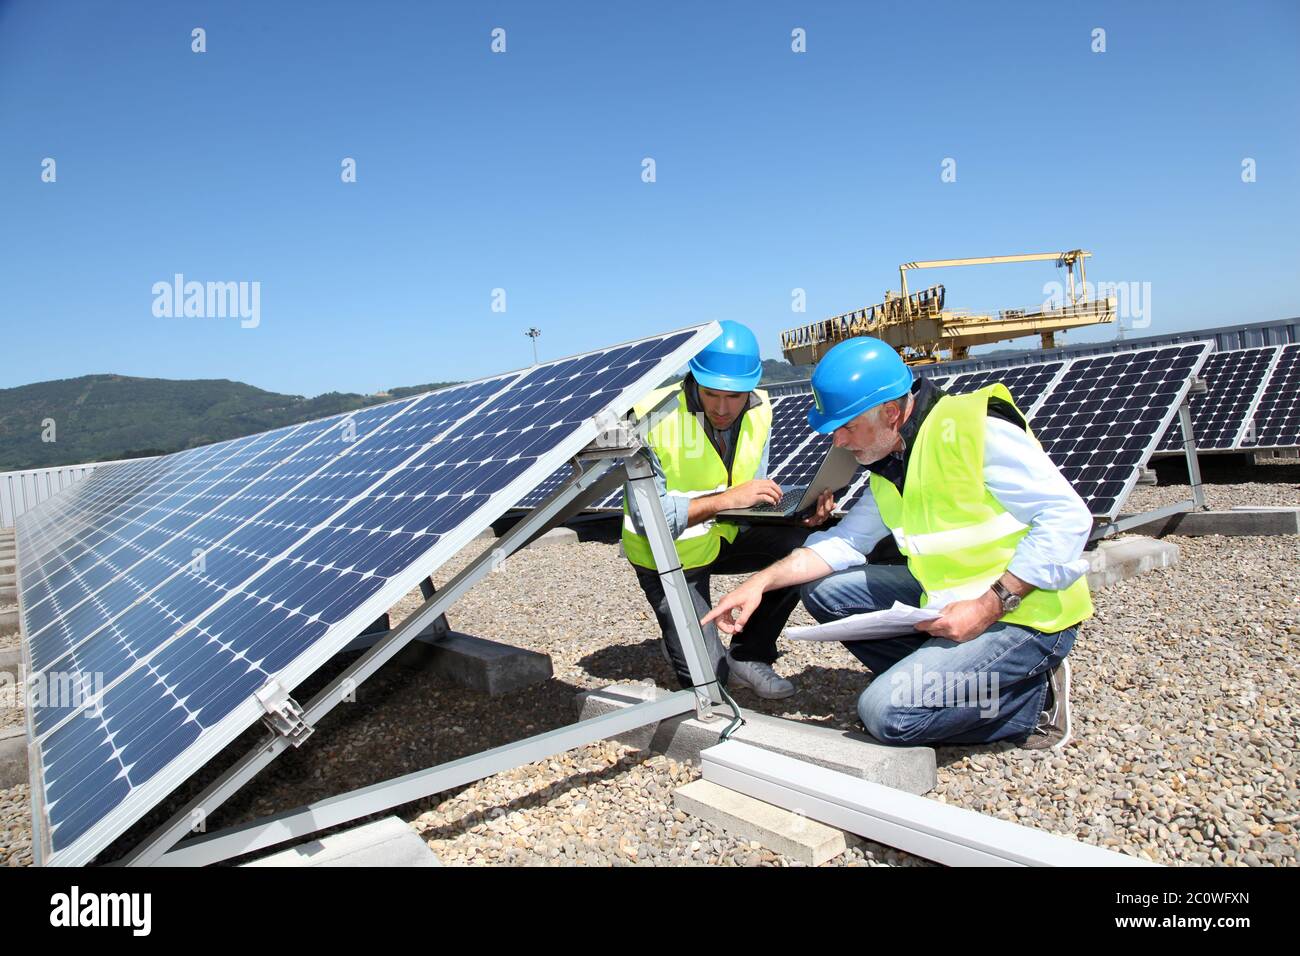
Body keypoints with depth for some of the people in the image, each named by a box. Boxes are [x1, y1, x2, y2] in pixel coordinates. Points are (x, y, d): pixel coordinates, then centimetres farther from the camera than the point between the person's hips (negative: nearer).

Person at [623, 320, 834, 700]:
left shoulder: (758, 410, -10)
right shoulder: (652, 416, -27)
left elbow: (753, 495, -1)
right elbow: (647, 518, -30)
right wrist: (727, 498, -36)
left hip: (724, 534, 6)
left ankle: (749, 656, 1)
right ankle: (679, 636, 23)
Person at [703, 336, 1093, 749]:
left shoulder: (978, 431, -20)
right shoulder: (889, 463, 7)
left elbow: (1068, 518, -21)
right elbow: (844, 541, 6)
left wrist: (990, 606, -25)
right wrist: (762, 582, -6)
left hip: (1027, 614, -8)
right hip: (951, 599, 9)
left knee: (887, 712, -20)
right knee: (824, 588, 1)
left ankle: (1034, 703, 0)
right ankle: (935, 678, 1)